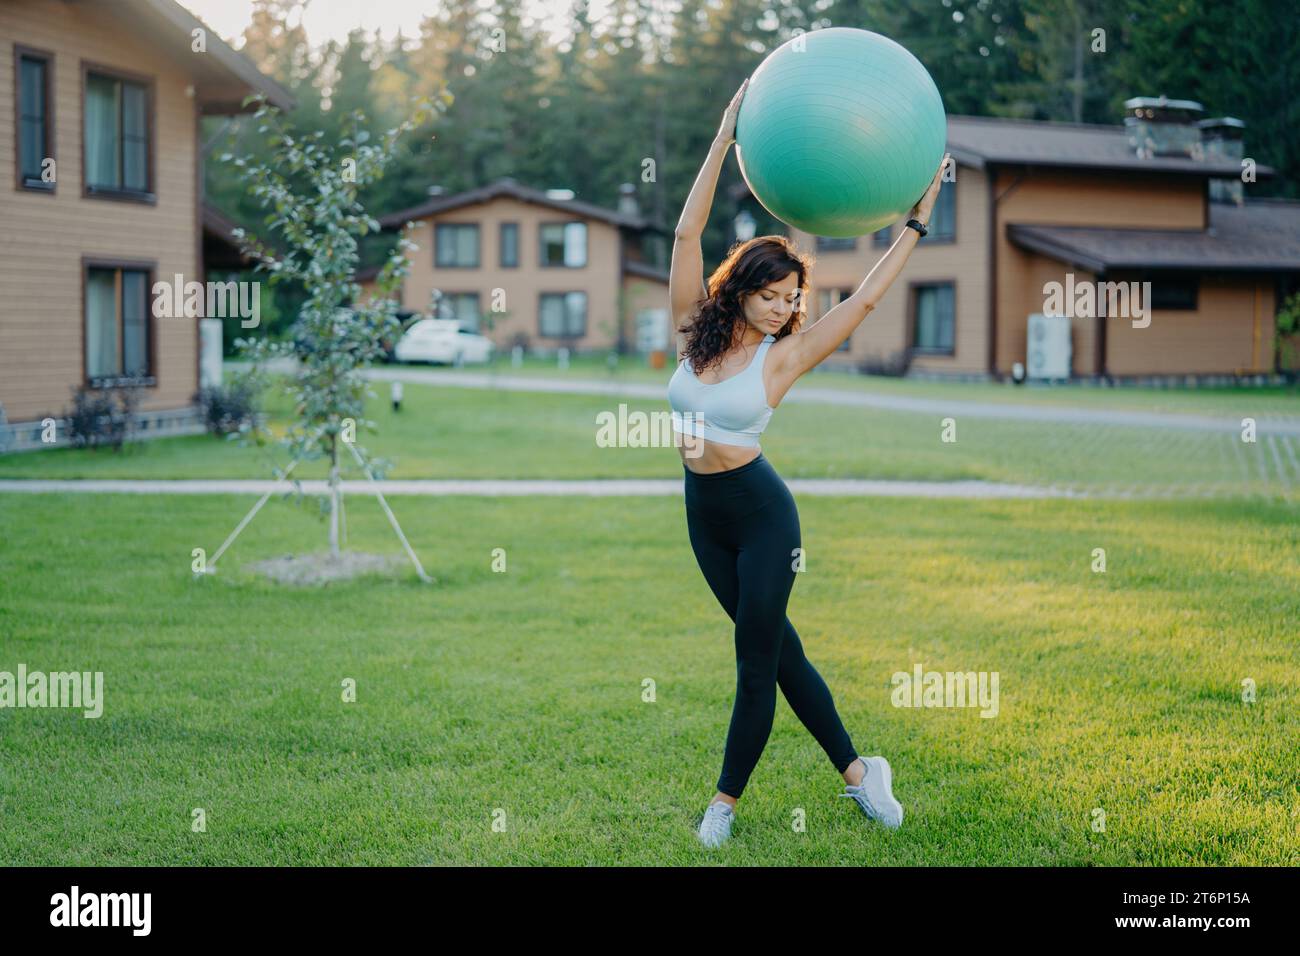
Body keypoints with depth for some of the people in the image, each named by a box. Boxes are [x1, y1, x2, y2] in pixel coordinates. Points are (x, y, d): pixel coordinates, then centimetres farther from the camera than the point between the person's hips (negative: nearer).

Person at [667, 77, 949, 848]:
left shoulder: (784, 356, -9)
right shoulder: (697, 330, -2)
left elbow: (865, 299, -8)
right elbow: (688, 232, -5)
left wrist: (918, 223, -8)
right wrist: (726, 138, -9)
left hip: (762, 512, -4)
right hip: (704, 513, 4)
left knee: (757, 657, 0)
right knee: (776, 645, 12)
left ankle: (726, 802, 11)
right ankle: (856, 770, 25)